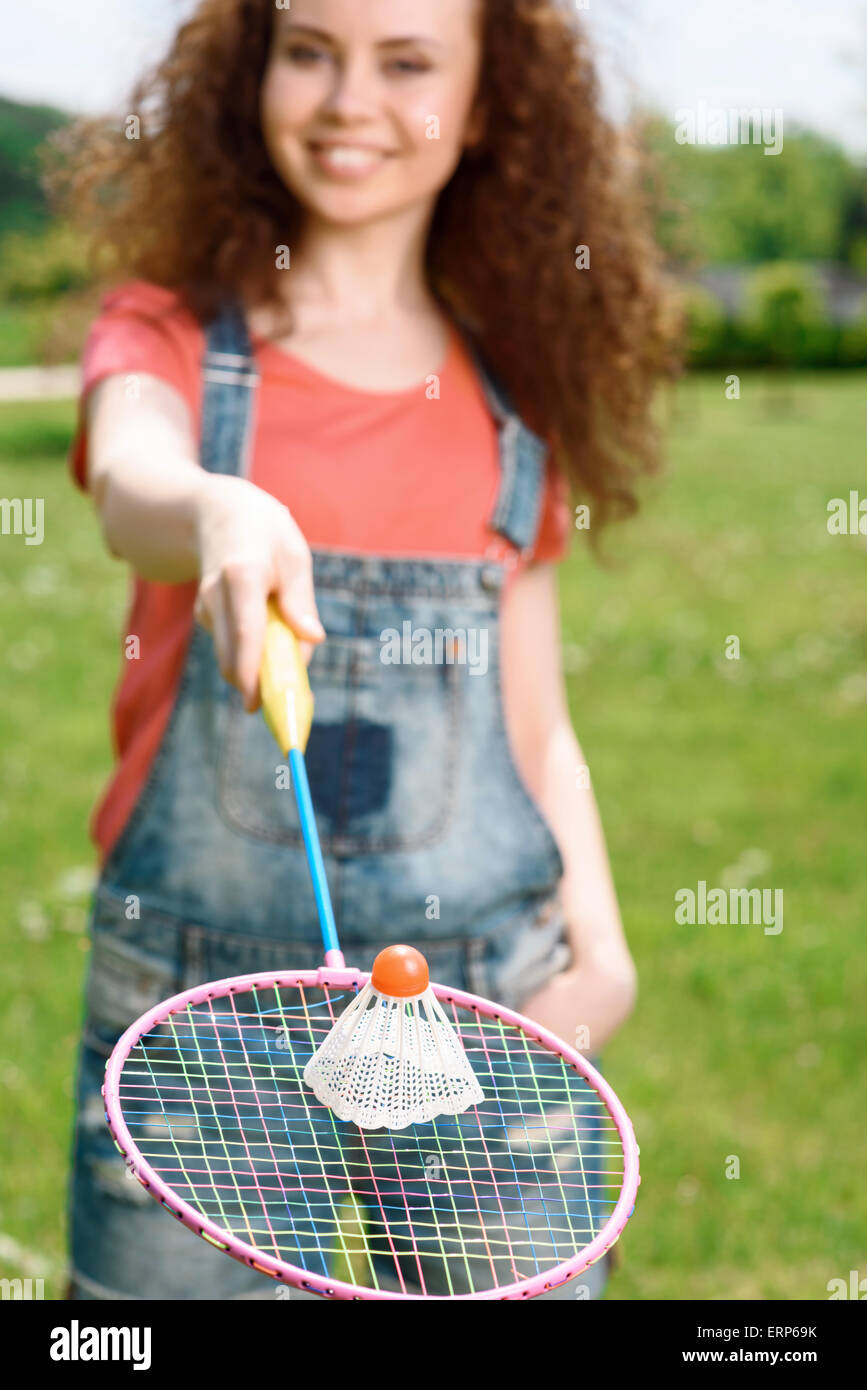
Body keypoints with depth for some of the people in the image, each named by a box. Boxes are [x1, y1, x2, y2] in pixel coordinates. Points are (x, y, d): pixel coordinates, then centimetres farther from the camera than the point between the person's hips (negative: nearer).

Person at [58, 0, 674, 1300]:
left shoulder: (511, 399, 11)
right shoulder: (168, 337, 5)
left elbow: (535, 721, 14)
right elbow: (130, 481, -19)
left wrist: (595, 929, -3)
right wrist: (219, 513, -42)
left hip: (488, 1001, 2)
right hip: (197, 1003, -1)